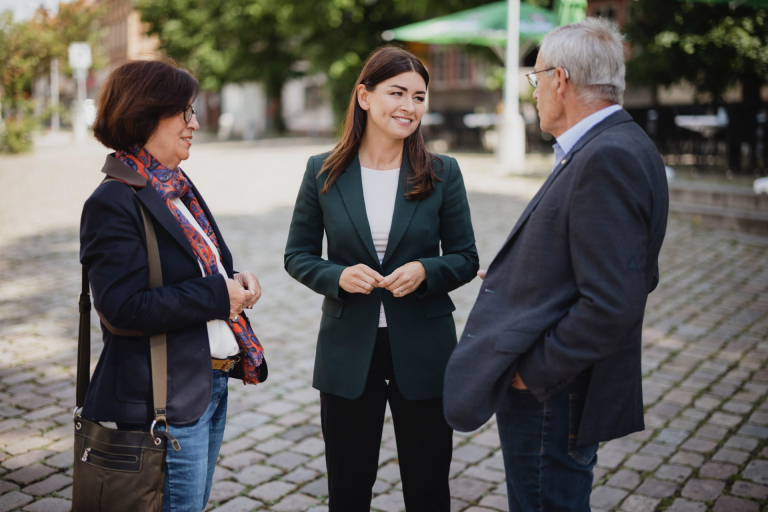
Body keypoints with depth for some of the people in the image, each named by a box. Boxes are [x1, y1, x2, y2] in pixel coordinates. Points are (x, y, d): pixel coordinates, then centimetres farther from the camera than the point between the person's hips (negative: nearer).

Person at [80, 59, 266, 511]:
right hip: (167, 400, -9)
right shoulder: (113, 203, -16)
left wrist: (236, 282, 0)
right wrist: (217, 296, -20)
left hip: (212, 384, 9)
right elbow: (124, 306, -24)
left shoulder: (178, 187, 12)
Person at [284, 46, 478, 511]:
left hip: (423, 351, 0)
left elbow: (466, 258, 3)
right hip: (348, 349, 0)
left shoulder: (443, 173, -1)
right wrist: (337, 276, -16)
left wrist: (425, 271, -18)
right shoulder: (323, 172, -1)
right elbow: (298, 254, 5)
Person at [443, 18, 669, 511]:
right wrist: (520, 275, 10)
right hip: (554, 391, 10)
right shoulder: (617, 147, 9)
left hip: (552, 396, -10)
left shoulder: (607, 159, -23)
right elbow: (634, 276, 15)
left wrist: (531, 370, -18)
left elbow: (611, 307, -29)